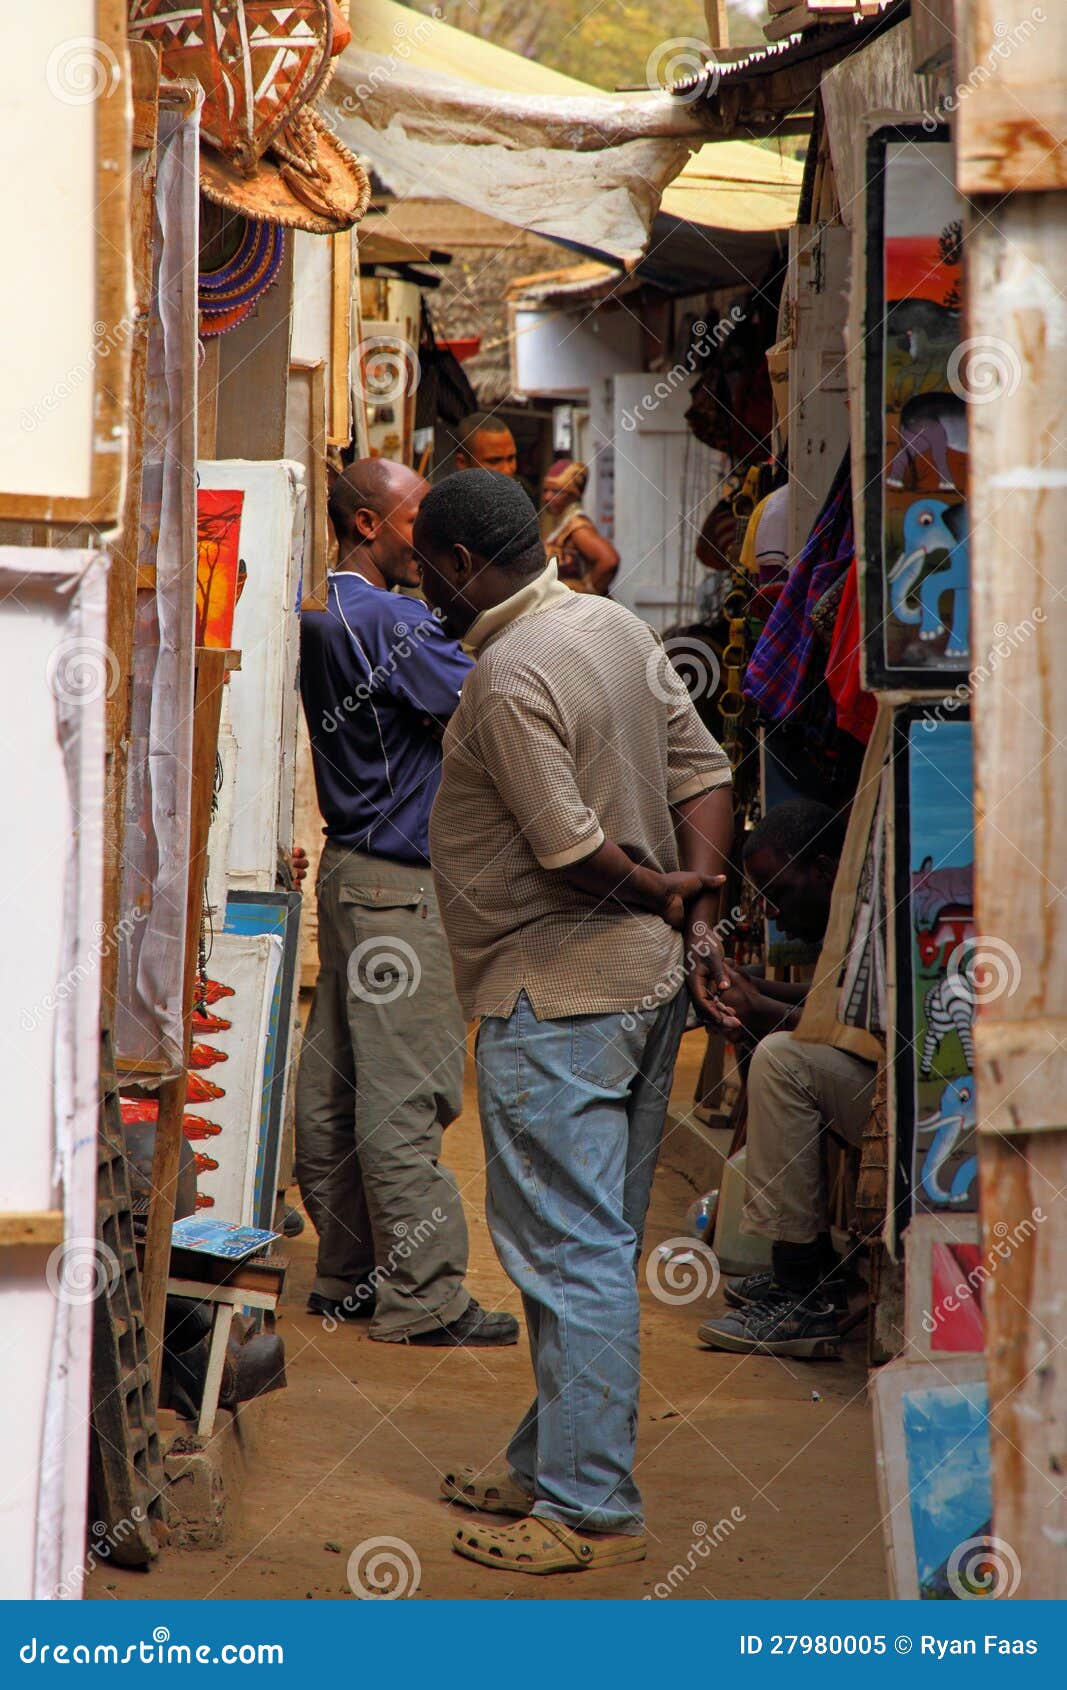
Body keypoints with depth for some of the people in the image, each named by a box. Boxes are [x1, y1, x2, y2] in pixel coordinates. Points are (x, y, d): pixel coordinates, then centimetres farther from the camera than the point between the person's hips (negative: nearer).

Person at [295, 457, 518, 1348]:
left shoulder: (322, 617, 13)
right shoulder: (387, 620, -17)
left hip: (351, 866, 10)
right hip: (399, 881, -10)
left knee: (335, 1087, 12)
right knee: (403, 1092, -6)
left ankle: (347, 1274, 20)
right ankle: (423, 1297, -3)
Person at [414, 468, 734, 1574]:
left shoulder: (506, 678, -19)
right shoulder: (619, 628, 9)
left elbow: (570, 847, -21)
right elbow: (703, 772, 8)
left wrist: (654, 891, -3)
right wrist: (698, 917, 3)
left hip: (557, 997, -10)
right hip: (649, 982, 10)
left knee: (568, 1254, -5)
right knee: (596, 1245, 16)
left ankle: (589, 1511, -2)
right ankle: (551, 1468, 27)